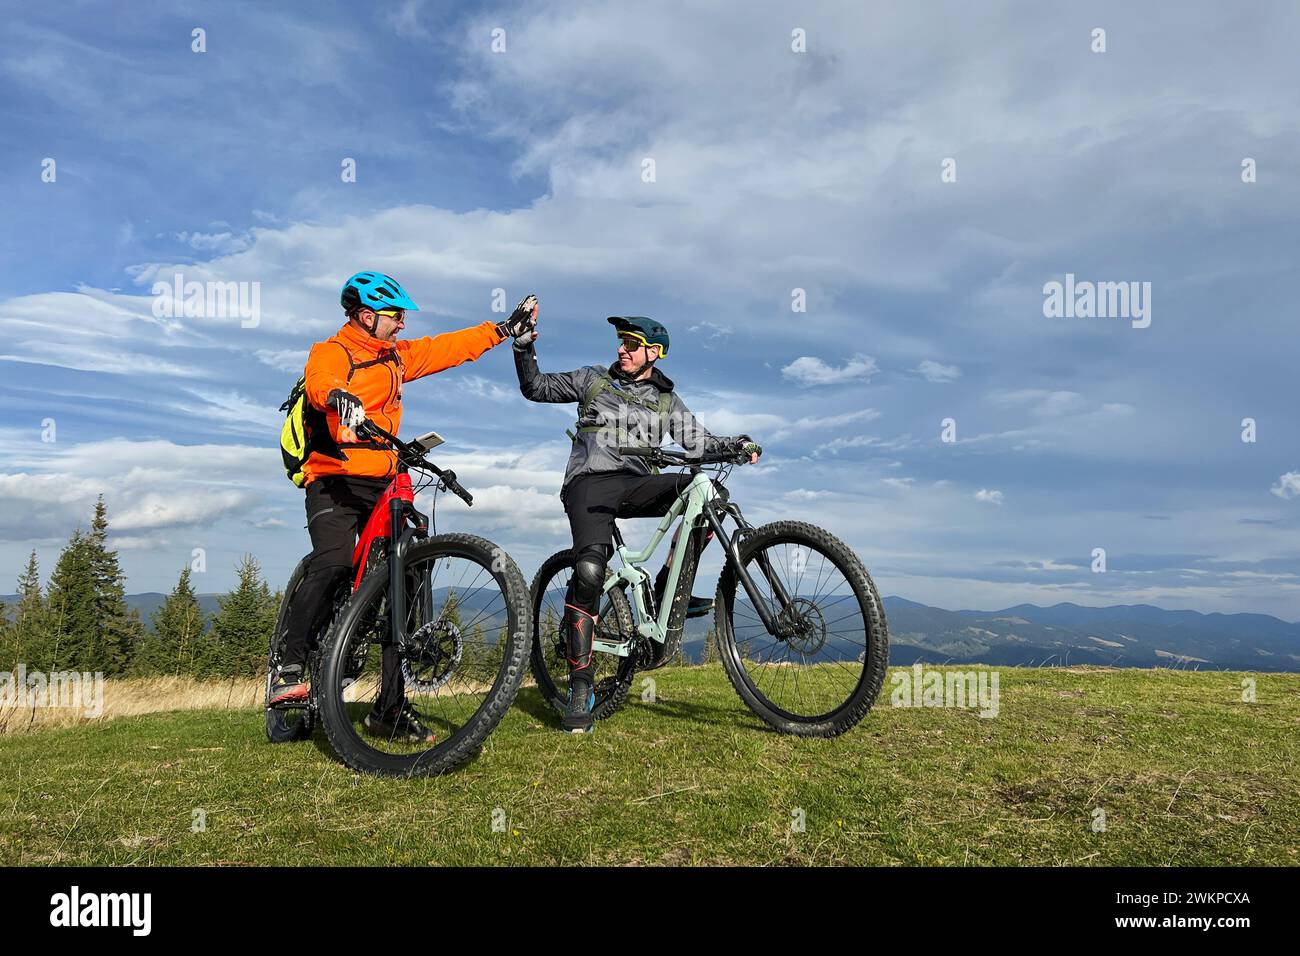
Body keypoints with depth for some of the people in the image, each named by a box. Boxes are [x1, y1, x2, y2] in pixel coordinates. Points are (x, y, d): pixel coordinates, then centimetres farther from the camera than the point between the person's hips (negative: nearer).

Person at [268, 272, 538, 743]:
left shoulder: (397, 356, 20)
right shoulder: (330, 352, -1)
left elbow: (451, 347, 25)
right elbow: (319, 382, -24)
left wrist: (506, 327, 24)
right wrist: (340, 397, -47)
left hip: (384, 486, 6)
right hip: (335, 482, -6)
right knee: (333, 564, -31)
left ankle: (390, 707, 4)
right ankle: (289, 669, -22)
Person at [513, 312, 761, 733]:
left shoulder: (666, 401, 17)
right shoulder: (594, 379, 13)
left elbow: (697, 440, 5)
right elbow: (535, 388, 14)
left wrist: (738, 444, -12)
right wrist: (524, 348, 0)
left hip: (636, 485, 3)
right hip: (590, 482, -3)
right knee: (589, 570, -27)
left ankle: (668, 589, -12)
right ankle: (580, 691, -22)